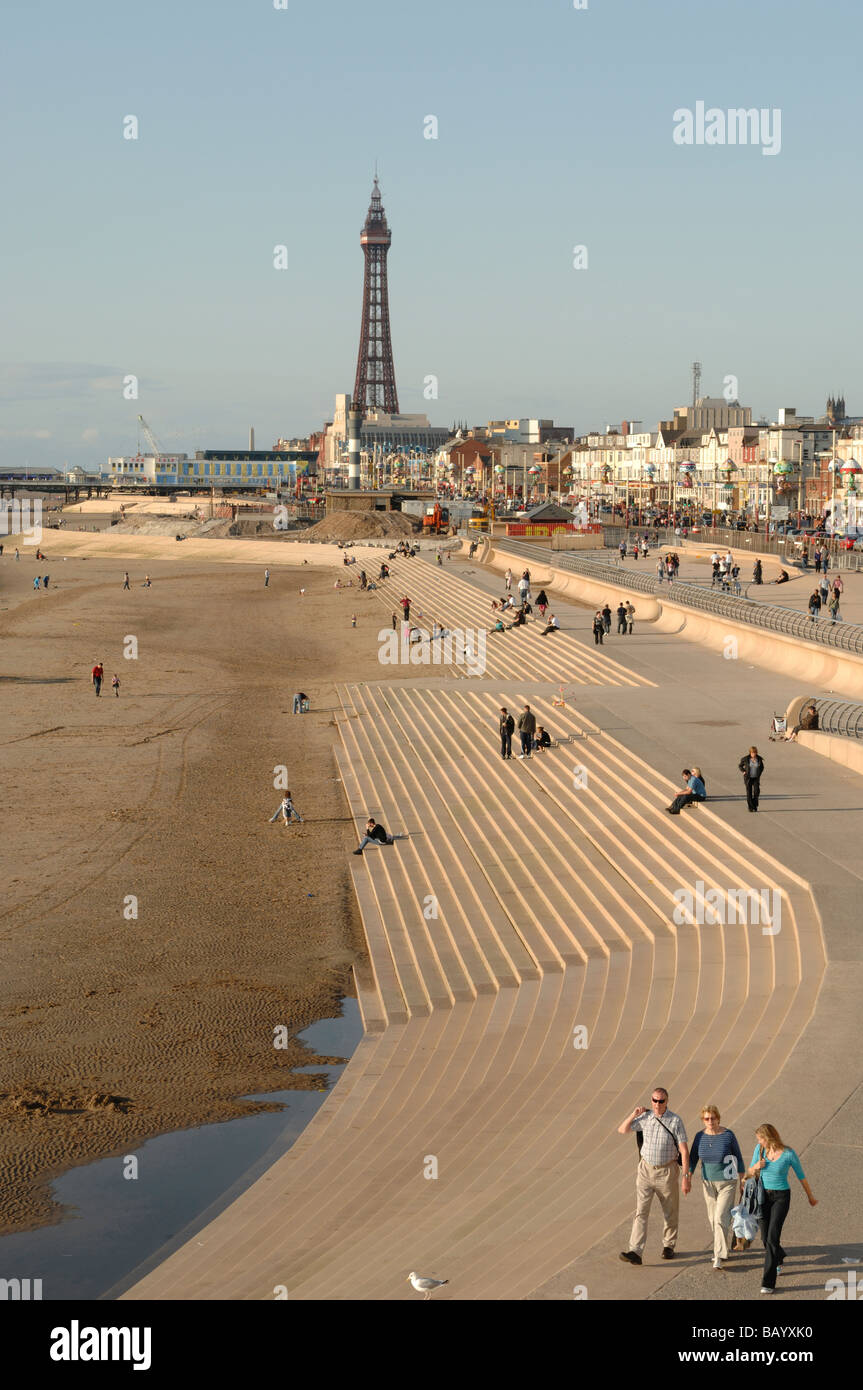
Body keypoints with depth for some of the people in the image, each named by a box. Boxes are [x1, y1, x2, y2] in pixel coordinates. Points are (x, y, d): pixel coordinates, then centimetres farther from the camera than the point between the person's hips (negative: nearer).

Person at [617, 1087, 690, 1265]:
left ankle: (668, 1246, 34)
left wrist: (686, 1176, -15)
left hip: (666, 1172, -2)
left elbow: (684, 1150, -10)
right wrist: (634, 1115, -6)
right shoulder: (645, 1118, 0)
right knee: (641, 1212, -7)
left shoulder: (675, 1121, -10)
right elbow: (622, 1130, 10)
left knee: (670, 1213, 13)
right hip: (646, 1170, 2)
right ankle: (635, 1252, -14)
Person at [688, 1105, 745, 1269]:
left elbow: (738, 1158, -4)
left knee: (721, 1218, -12)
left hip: (728, 1183, -4)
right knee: (713, 1218, 13)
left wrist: (741, 1181, -1)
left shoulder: (728, 1135, -14)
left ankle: (718, 1257, -11)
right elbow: (692, 1159, 3)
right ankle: (723, 1249, 33)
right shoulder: (700, 1136, -4)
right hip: (709, 1182, 4)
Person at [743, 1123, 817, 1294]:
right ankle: (779, 1258, 50)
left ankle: (768, 1282, -10)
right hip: (763, 1196, 5)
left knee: (772, 1238, -14)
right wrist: (756, 1167, -18)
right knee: (765, 1237, 15)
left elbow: (801, 1176, 0)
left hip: (781, 1198, -5)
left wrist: (810, 1197, 12)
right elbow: (749, 1173, 6)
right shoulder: (760, 1149, -4)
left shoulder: (789, 1154, -16)